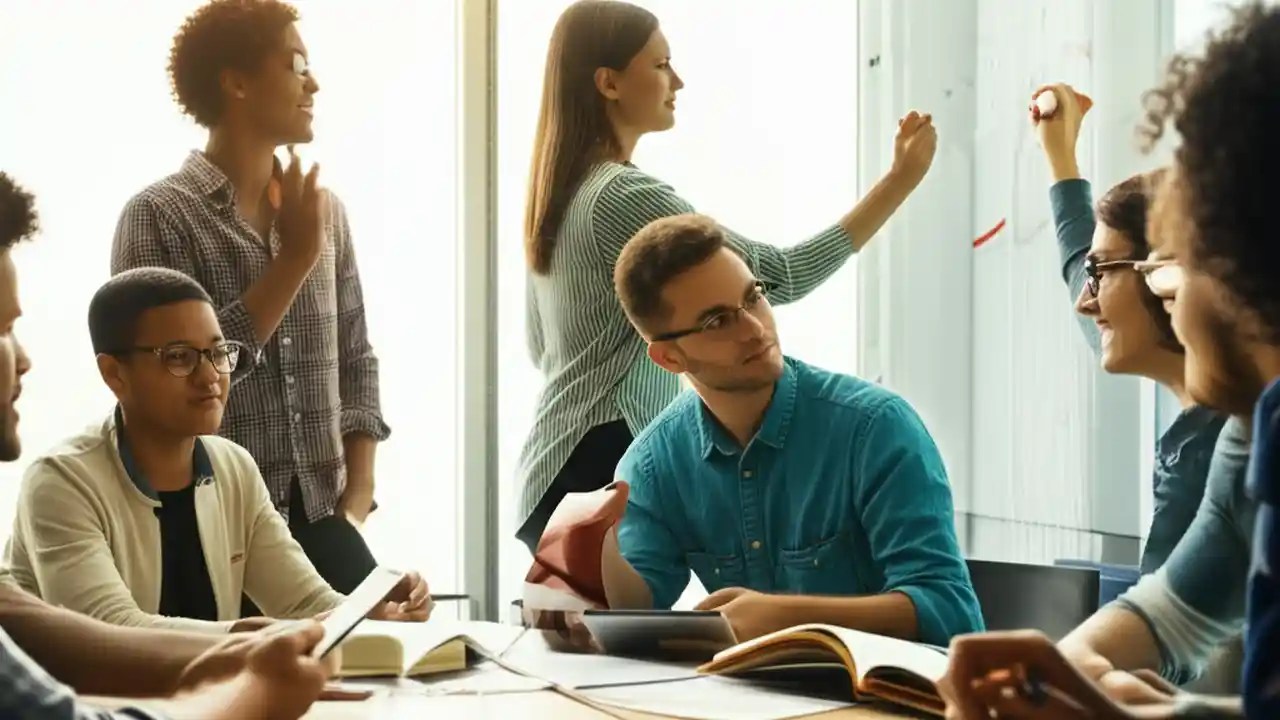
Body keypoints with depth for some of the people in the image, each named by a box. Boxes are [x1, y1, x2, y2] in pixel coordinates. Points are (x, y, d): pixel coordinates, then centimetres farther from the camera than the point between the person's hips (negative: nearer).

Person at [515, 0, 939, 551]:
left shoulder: (560, 193, 14)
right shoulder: (625, 196, -15)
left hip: (562, 465, 10)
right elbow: (779, 276, -16)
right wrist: (900, 180, -14)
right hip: (606, 467, -10)